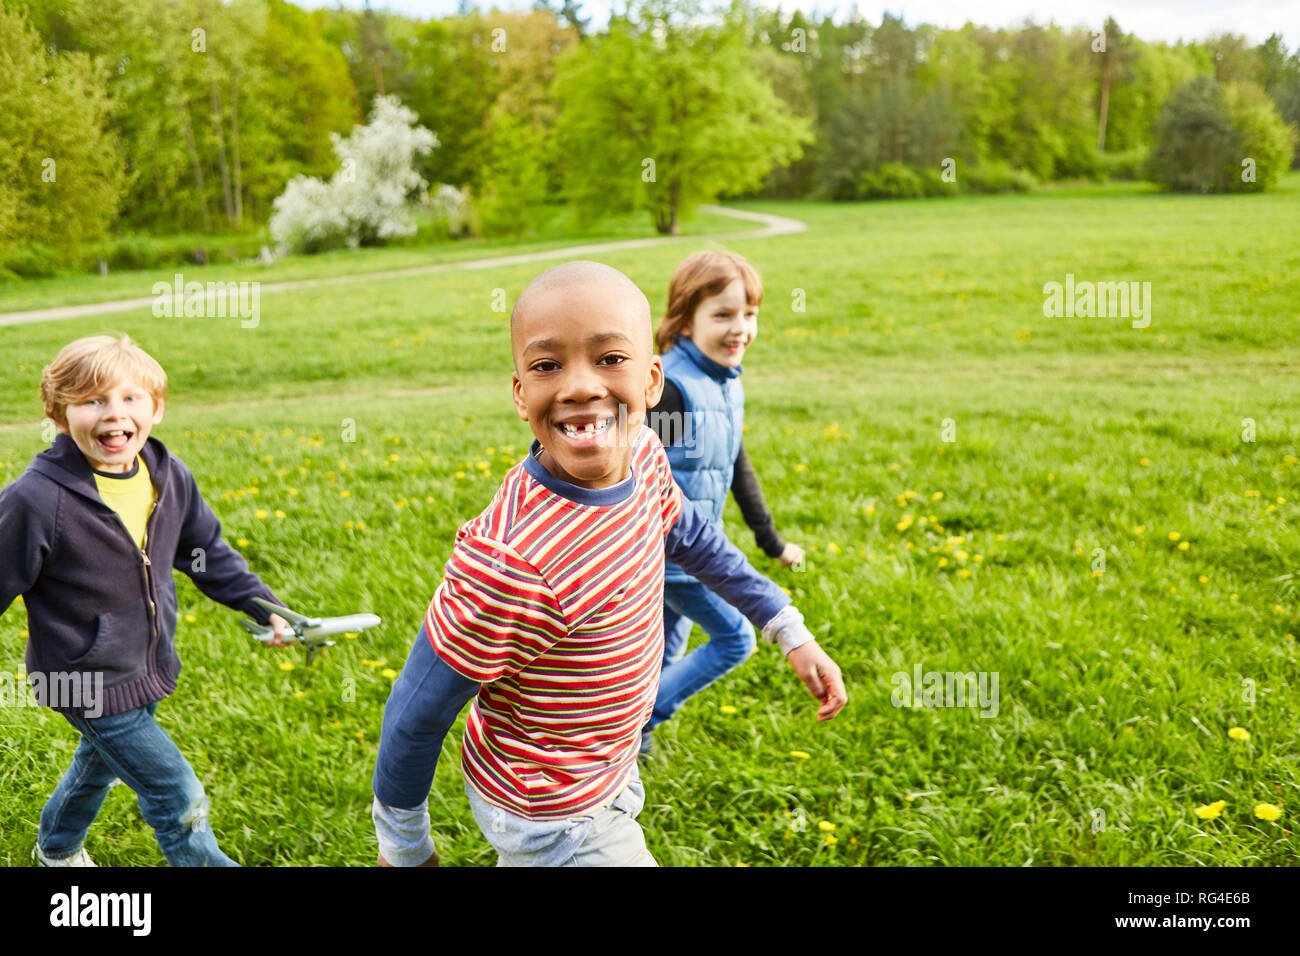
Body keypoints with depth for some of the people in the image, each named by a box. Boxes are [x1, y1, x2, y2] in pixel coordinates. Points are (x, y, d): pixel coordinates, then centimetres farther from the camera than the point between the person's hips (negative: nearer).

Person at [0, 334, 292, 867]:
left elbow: (208, 552, 9)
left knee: (102, 762, 31)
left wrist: (263, 608, 7)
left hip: (148, 669, 7)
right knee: (181, 802, -5)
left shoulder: (170, 479, -7)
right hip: (88, 684, -7)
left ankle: (57, 847, 59)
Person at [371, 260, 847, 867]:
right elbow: (417, 714, -24)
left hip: (607, 772, 7)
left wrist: (790, 631, 11)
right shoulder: (510, 565, -37)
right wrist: (403, 846, -10)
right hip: (555, 824, -7)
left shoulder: (642, 455, -15)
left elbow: (688, 536, 8)